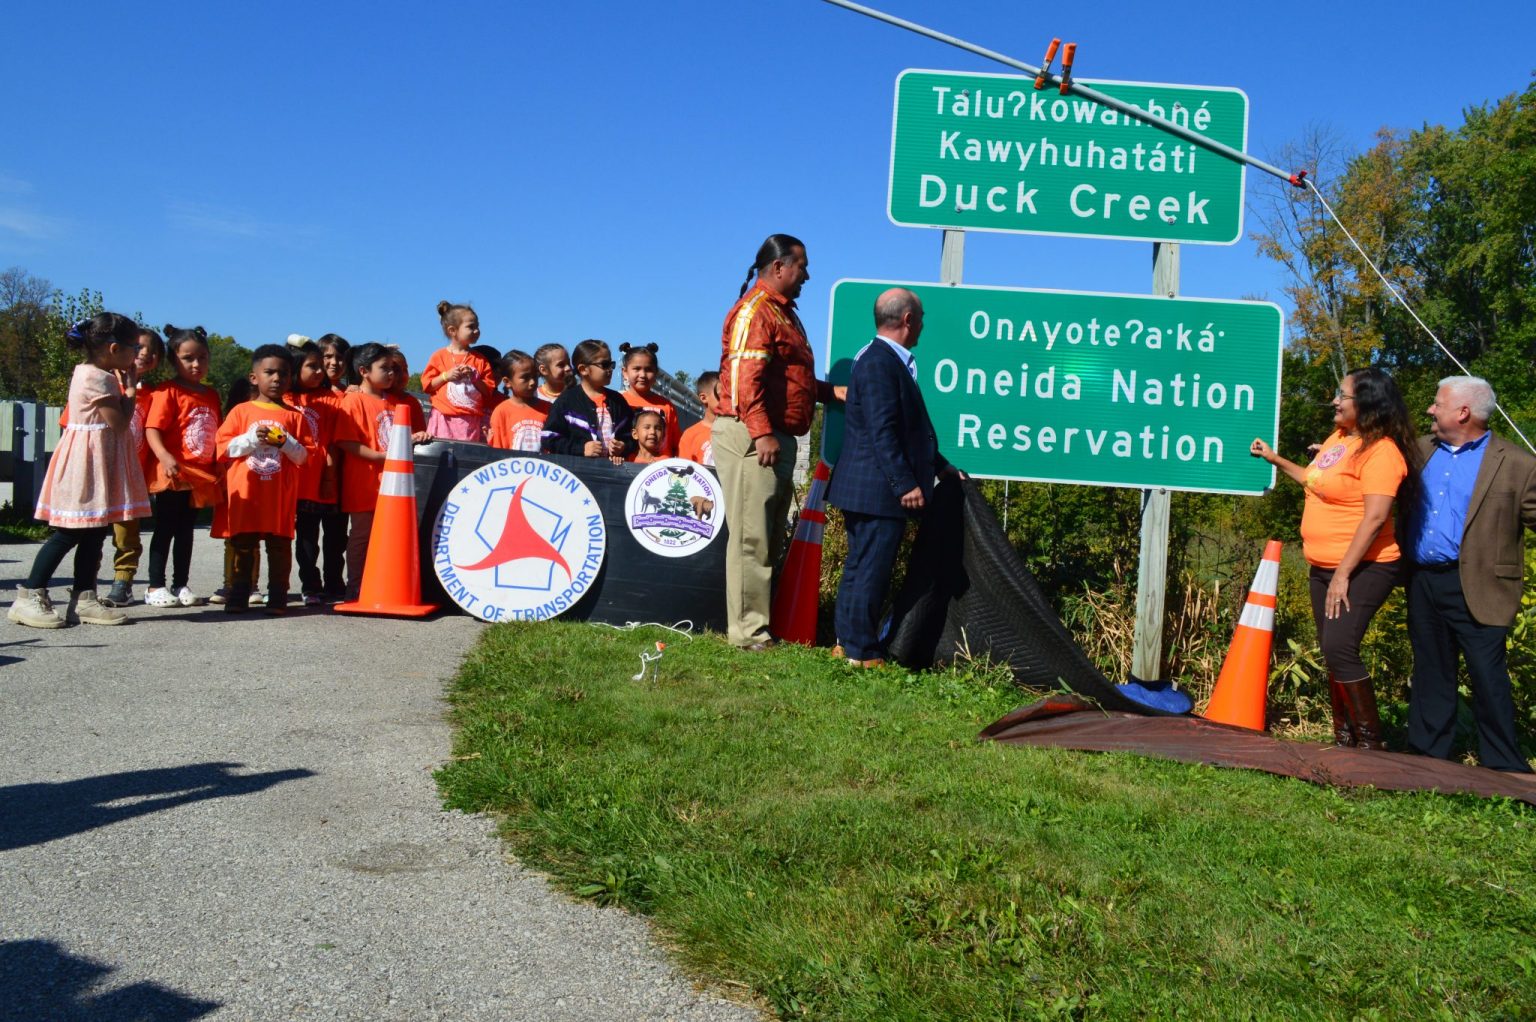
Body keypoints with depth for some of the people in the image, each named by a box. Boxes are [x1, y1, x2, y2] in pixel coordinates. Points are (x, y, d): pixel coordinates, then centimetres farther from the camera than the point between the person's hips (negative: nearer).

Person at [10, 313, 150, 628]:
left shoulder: (88, 372, 15)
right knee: (69, 533, -7)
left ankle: (83, 599, 14)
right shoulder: (100, 378, -16)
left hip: (99, 462, 10)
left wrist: (124, 384, 9)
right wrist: (131, 387, -7)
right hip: (88, 461, -10)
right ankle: (29, 596, -1)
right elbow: (120, 423, -16)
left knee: (95, 532, 10)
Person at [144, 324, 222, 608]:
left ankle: (181, 585, 21)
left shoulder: (211, 395, 11)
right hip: (173, 474, -6)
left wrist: (216, 468, 13)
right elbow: (152, 429, -17)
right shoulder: (169, 392, -9)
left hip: (201, 475, 6)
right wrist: (165, 457, -31)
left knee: (186, 531, 13)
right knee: (165, 530, 1)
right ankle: (156, 587, 8)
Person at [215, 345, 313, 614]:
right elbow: (223, 446, 2)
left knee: (279, 545, 1)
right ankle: (239, 595, 11)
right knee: (242, 544, 4)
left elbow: (305, 455, 5)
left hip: (281, 493, 0)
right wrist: (251, 439, -11)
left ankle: (278, 597, 7)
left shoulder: (295, 416, 8)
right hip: (245, 492, 0)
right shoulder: (241, 411, 8)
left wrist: (285, 443, -12)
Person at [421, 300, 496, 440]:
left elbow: (489, 390, 8)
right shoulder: (440, 356, 6)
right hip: (444, 419, -1)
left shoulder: (480, 360, 10)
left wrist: (474, 378, -7)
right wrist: (446, 376, -8)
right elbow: (426, 385, 4)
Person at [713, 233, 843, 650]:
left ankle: (764, 624, 18)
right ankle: (748, 631, -5)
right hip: (752, 438, -10)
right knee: (751, 537, -8)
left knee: (771, 538, 12)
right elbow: (745, 376, -19)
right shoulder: (754, 310, -9)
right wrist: (761, 433, -25)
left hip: (777, 437, 10)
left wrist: (830, 391, 18)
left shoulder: (783, 312, 23)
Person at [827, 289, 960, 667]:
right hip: (878, 490, -11)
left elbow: (907, 428, 22)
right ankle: (861, 651, 4)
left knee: (861, 568, 16)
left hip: (871, 490, 11)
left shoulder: (887, 360, 16)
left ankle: (851, 643, 25)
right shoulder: (880, 363, -17)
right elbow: (882, 432, -22)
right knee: (870, 570, -4)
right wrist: (905, 484, -21)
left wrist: (939, 467, 23)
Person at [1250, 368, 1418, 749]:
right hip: (1323, 567, 9)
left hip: (1362, 568, -9)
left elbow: (1374, 518, -22)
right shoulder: (1337, 438, 11)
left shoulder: (1380, 450, -16)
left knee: (1339, 648, -18)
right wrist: (1275, 459, 30)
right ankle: (1344, 739, 22)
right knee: (1332, 652, 12)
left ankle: (1370, 741, -5)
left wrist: (1343, 574, -23)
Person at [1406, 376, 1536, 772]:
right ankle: (1427, 752, 25)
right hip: (1422, 583, 5)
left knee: (1487, 676, -1)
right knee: (1430, 672, 14)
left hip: (1475, 587, -5)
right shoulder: (1421, 450, 11)